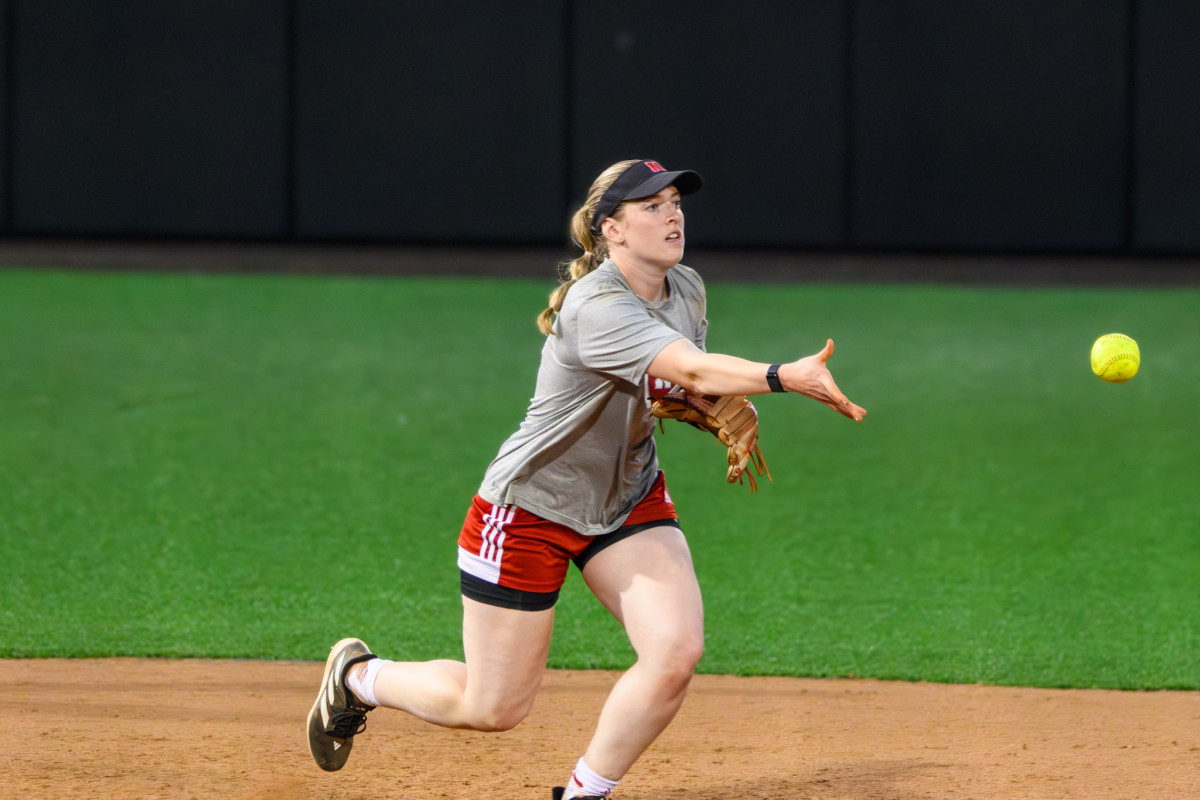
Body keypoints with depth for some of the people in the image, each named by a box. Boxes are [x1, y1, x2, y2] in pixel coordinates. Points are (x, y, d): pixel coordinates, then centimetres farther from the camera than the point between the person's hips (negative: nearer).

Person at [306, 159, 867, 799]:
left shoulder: (686, 291, -2)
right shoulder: (595, 308, -29)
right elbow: (692, 371, -44)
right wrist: (784, 376, -59)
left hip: (629, 499, 7)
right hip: (530, 507, -7)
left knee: (676, 653, -17)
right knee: (492, 709, 2)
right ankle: (359, 676, 32)